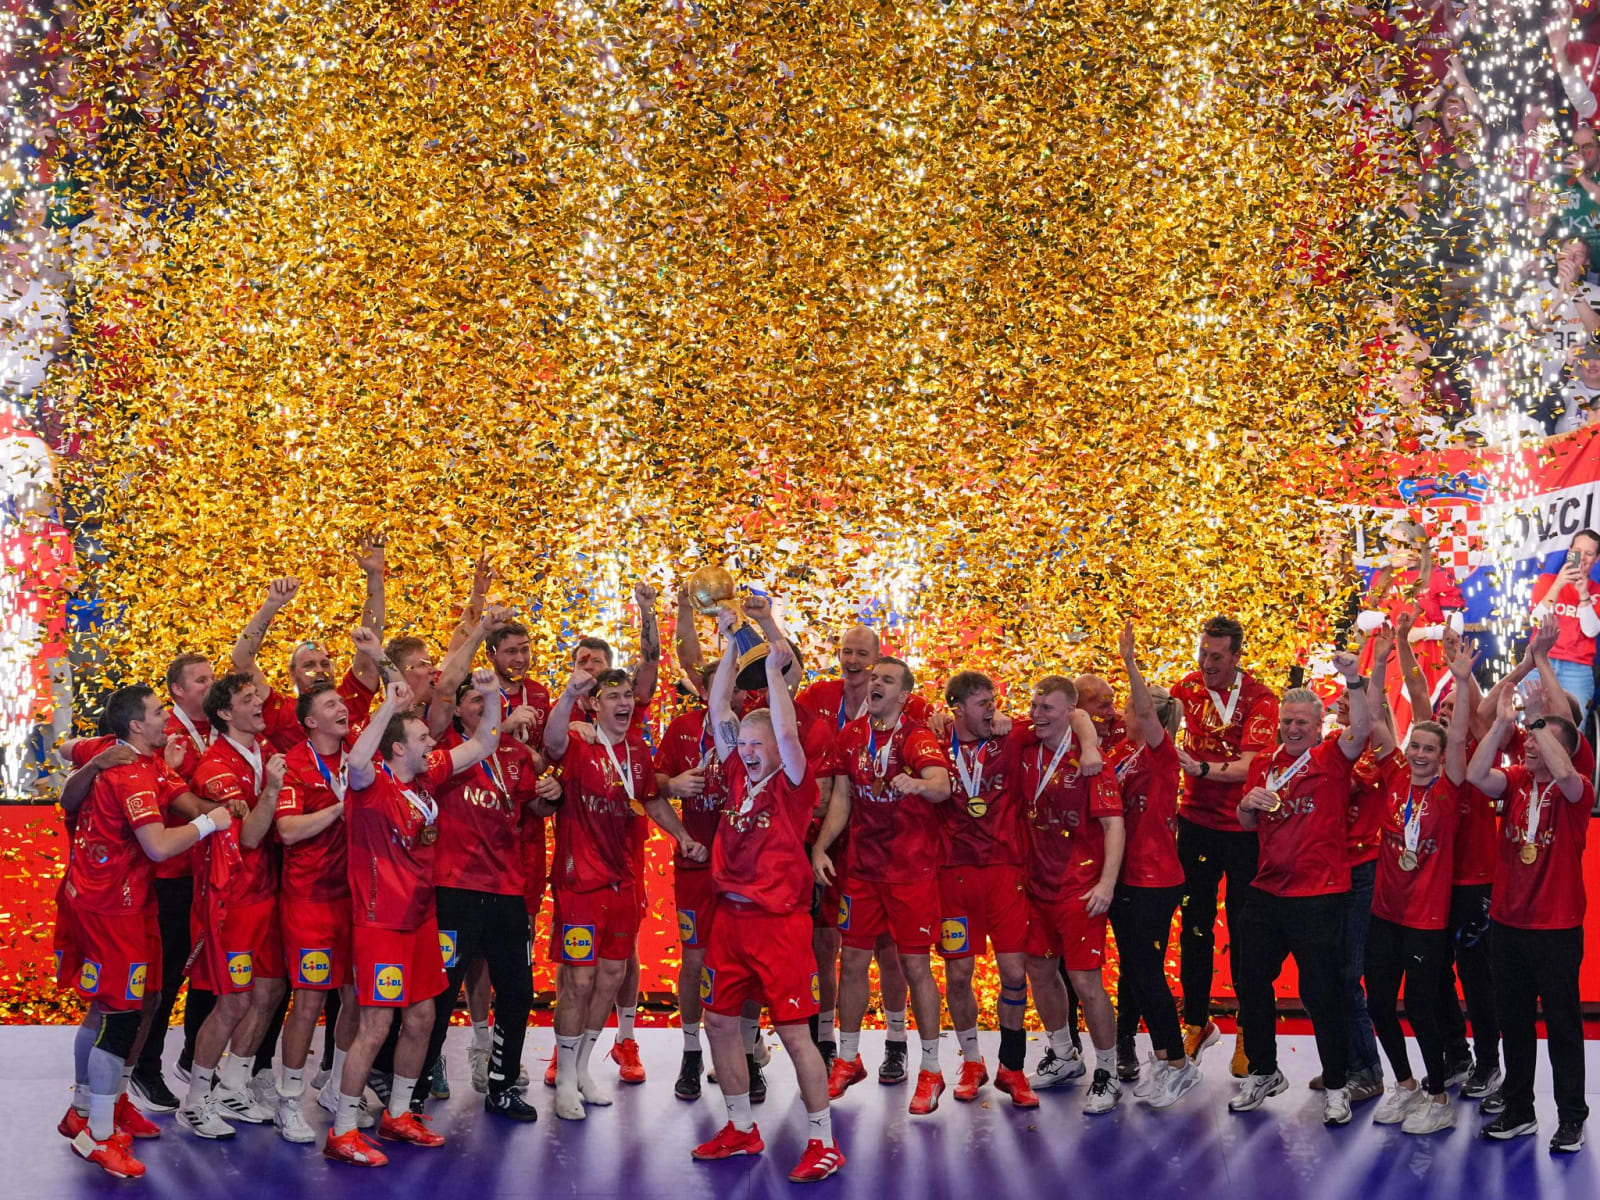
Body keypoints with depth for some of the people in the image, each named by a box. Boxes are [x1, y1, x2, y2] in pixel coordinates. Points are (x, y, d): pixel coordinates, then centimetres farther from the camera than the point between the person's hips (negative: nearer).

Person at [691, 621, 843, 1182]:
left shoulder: (791, 783, -7)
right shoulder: (739, 774, 8)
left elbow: (788, 733, -23)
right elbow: (720, 712, 6)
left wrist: (774, 669, -22)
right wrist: (730, 648, 1)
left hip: (779, 920, -7)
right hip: (731, 918, 7)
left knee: (794, 1030, -5)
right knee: (719, 1021, 11)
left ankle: (823, 1142, 3)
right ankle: (741, 1130, 25)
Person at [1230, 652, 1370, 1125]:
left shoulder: (1332, 758, -4)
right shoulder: (1264, 764, 10)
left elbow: (1361, 729, -25)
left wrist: (1354, 681, -38)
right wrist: (1247, 804, -4)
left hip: (1318, 897, -6)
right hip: (1266, 891, 6)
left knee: (1321, 993, -1)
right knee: (1251, 983, 12)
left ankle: (1335, 1086, 13)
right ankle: (1263, 1073, 29)